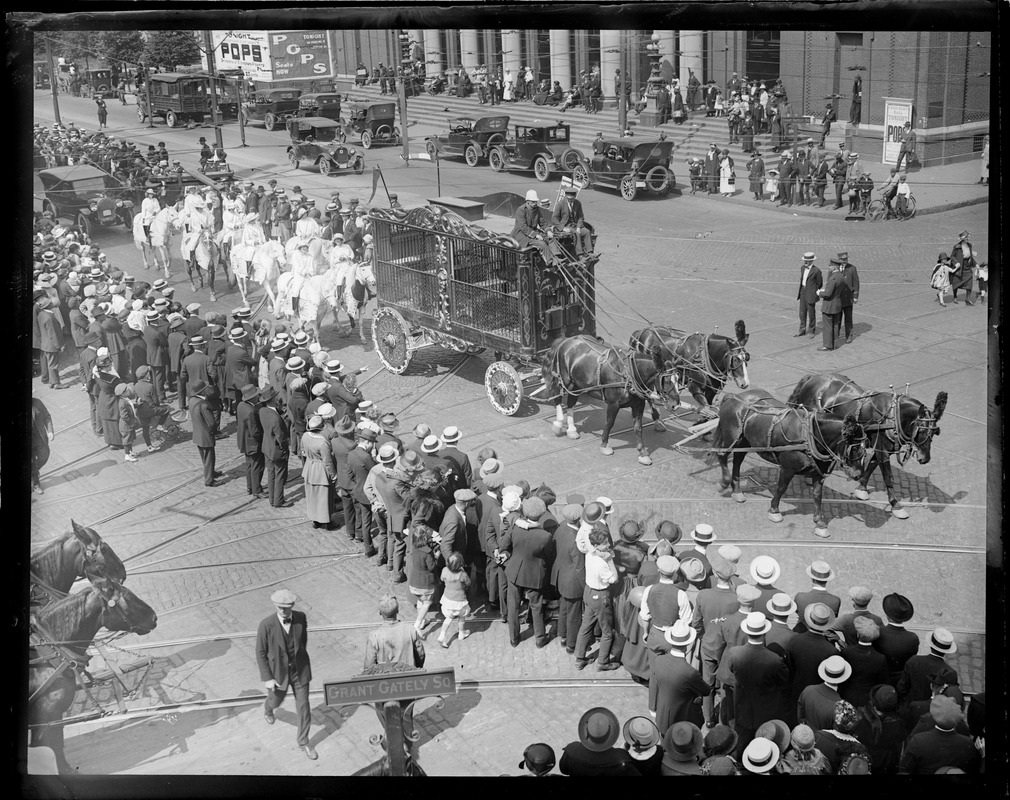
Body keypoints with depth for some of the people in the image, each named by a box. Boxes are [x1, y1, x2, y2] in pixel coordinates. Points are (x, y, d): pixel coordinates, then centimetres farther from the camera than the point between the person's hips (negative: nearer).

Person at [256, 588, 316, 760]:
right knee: (276, 700, 25)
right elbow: (261, 653, -15)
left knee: (303, 707, 8)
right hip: (278, 671, -1)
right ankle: (268, 708, 64)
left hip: (300, 670, 2)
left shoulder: (301, 617, -17)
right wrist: (267, 678, -15)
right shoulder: (266, 625, -26)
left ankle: (304, 742, 29)